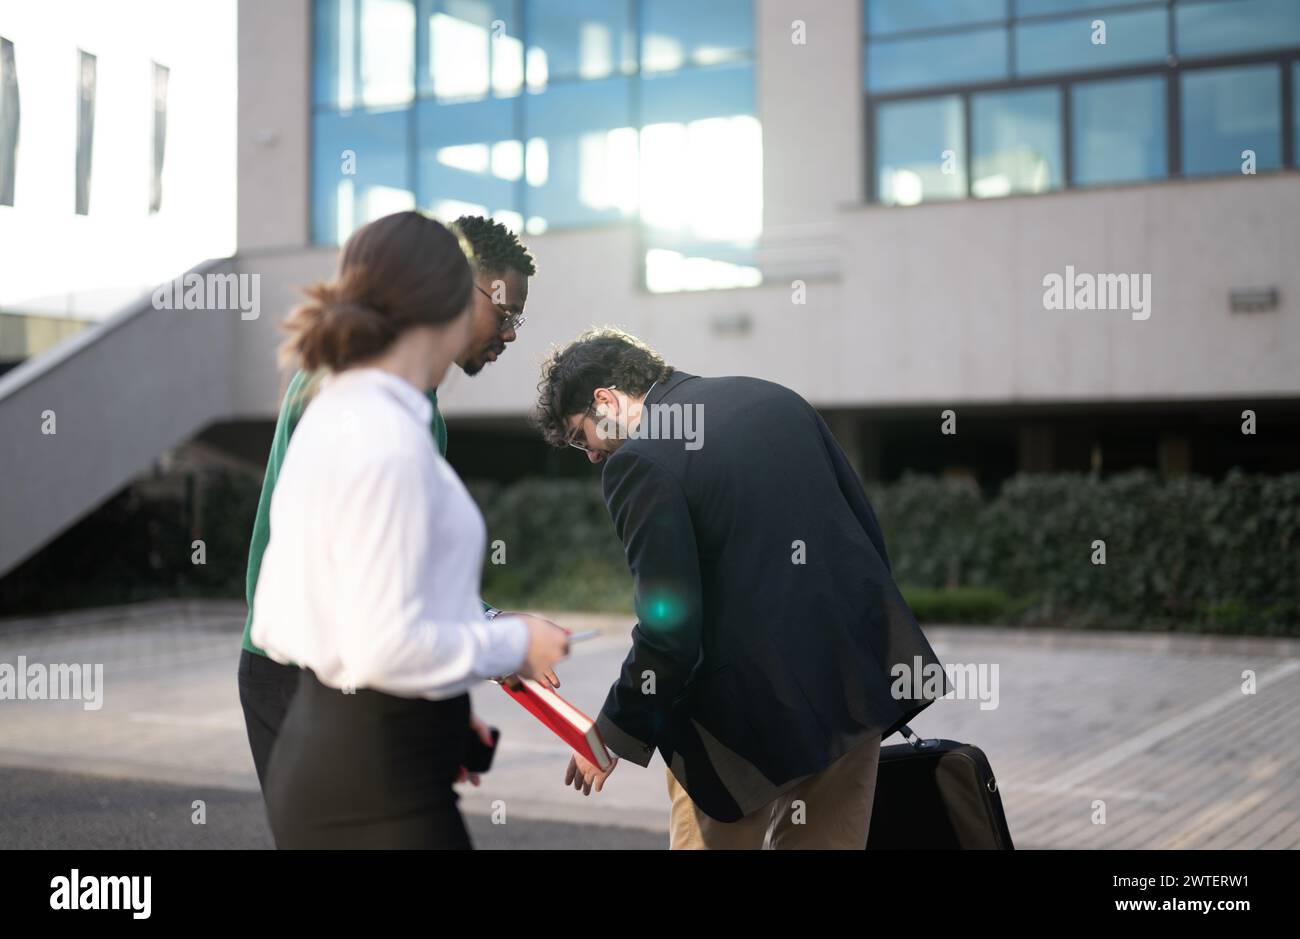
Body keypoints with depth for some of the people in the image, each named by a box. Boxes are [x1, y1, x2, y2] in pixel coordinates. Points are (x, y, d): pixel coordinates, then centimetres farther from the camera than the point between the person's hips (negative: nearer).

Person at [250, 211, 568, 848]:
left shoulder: (326, 418, 10)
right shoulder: (389, 442, -18)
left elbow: (274, 625, 14)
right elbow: (388, 647, -23)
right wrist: (514, 643, -8)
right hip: (378, 779, -9)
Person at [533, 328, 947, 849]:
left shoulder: (638, 461, -11)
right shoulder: (776, 399, 10)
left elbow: (669, 630, -16)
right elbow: (869, 535, 12)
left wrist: (613, 736, -3)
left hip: (748, 706, -7)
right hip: (856, 682, 7)